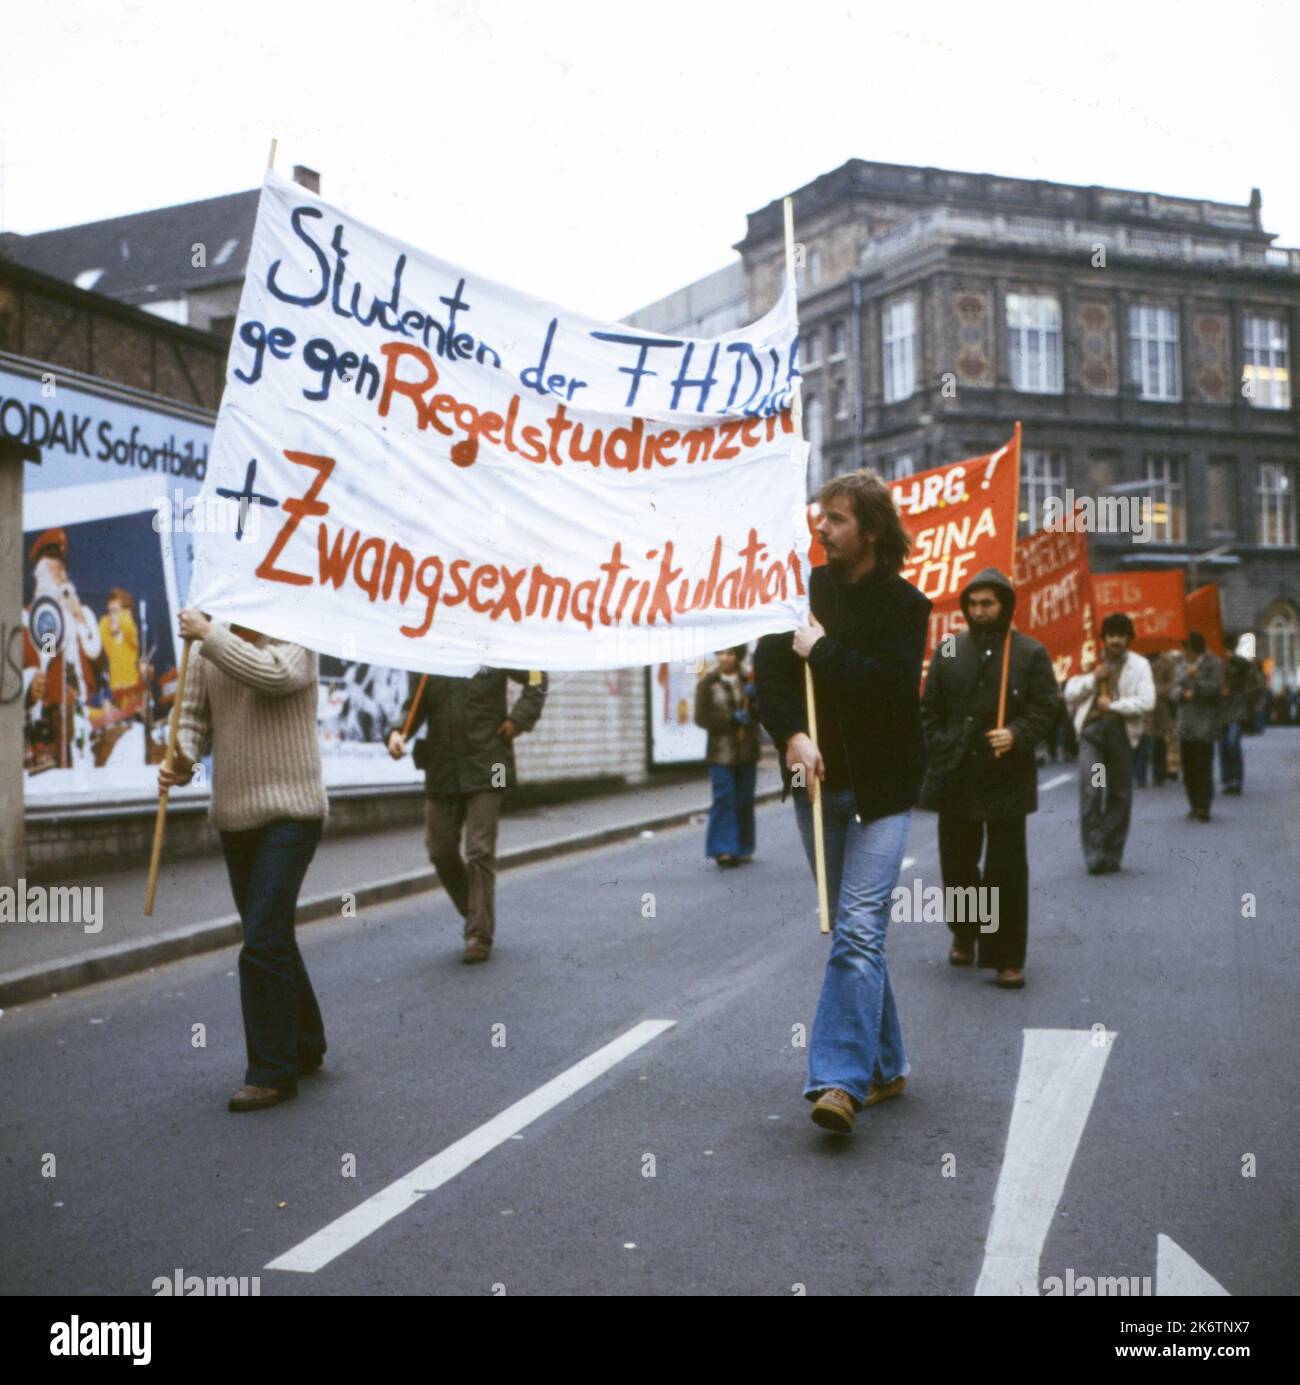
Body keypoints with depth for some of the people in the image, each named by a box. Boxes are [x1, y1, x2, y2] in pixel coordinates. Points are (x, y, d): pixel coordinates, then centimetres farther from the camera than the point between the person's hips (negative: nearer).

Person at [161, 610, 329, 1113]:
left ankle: (272, 1072, -4)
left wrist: (210, 634, -23)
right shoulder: (206, 654, 8)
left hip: (290, 812, -6)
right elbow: (193, 717, 4)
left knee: (264, 943, -13)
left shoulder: (294, 645, -7)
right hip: (234, 815, 7)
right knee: (272, 939, 16)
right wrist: (181, 761, -16)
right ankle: (305, 1046, 33)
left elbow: (271, 675, -29)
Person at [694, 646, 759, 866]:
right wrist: (731, 718, -16)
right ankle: (724, 850, -8)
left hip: (746, 751, 3)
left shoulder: (748, 681, 6)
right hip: (721, 751, -3)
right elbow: (702, 717, -6)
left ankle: (743, 848, 17)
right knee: (724, 799, -10)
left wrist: (753, 698, -15)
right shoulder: (707, 683, -1)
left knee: (745, 800, 7)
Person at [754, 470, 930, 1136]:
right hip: (816, 781, 5)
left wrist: (823, 650, -11)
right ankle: (885, 1066, 23)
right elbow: (769, 668, -1)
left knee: (858, 931, -15)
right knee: (855, 933, 12)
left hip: (879, 787, -4)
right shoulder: (802, 589, 7)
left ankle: (840, 1079, -18)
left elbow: (894, 687, -16)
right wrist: (791, 735, -16)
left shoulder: (903, 603, -4)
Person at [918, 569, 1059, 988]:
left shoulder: (1031, 653, -1)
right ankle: (963, 934, 34)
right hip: (955, 777, 3)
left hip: (1007, 779, -3)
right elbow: (930, 708, 10)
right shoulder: (949, 651, 6)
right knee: (956, 864, 12)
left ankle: (1008, 958, 6)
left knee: (1007, 871, -1)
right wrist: (939, 750, 1)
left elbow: (1046, 708, -3)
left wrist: (1016, 735, -19)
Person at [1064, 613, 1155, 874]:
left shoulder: (1139, 664, 6)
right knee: (1090, 790, -13)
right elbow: (1069, 694, 9)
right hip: (1091, 729, 0)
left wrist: (1113, 705, -9)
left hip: (1121, 731, 0)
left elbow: (1147, 702, -6)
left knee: (1120, 793, 5)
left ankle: (1112, 853, 16)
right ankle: (1093, 853, -11)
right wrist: (1093, 678, -4)